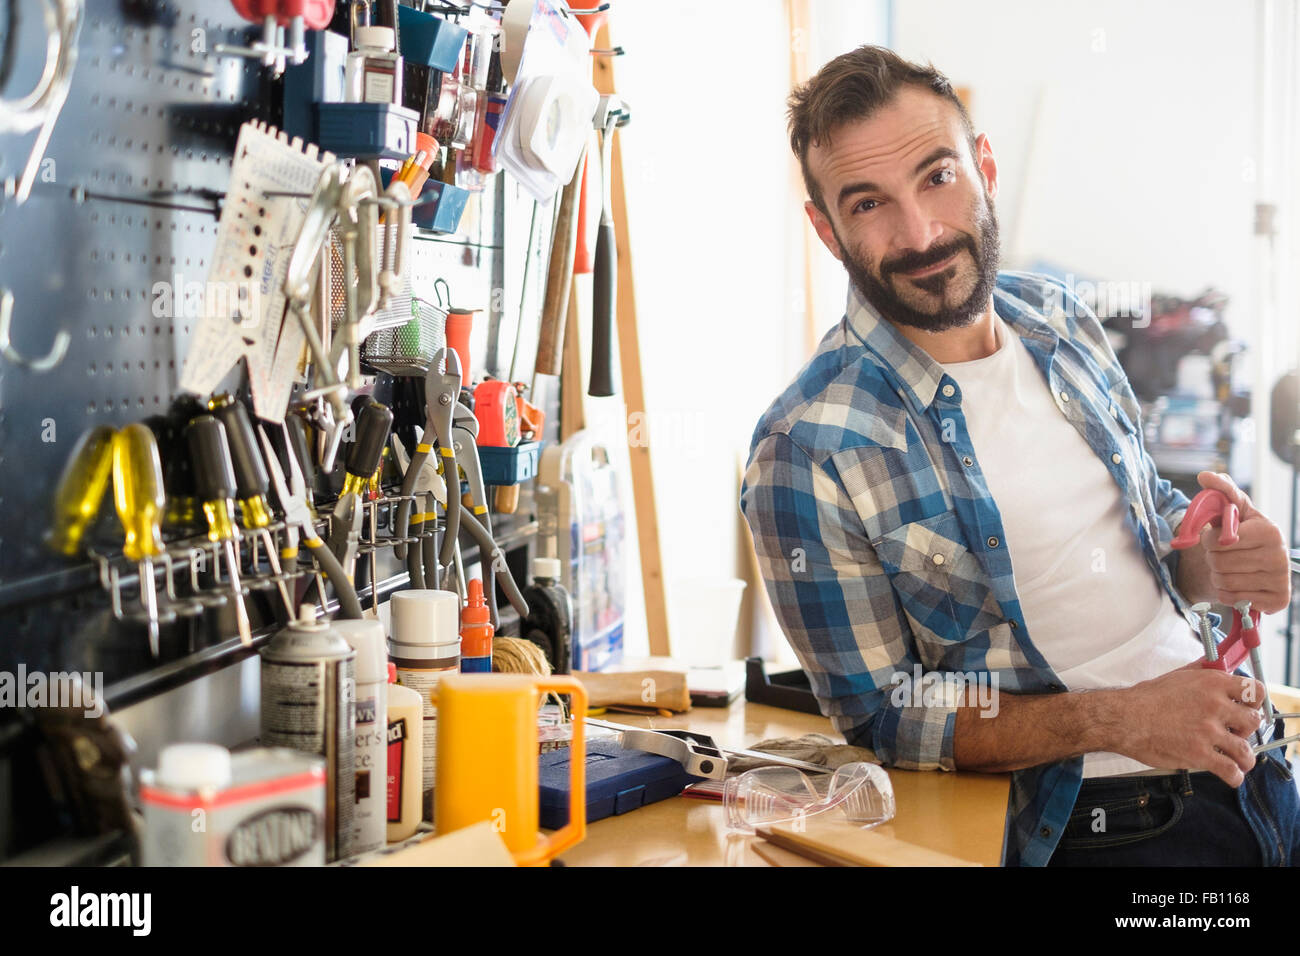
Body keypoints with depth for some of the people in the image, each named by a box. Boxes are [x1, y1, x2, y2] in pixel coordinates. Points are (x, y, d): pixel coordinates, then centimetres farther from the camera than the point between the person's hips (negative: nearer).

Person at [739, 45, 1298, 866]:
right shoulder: (809, 449, -14)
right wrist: (1111, 721, -19)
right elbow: (879, 713, -9)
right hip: (1099, 826, -6)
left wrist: (1210, 565, -3)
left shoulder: (1060, 320, 5)